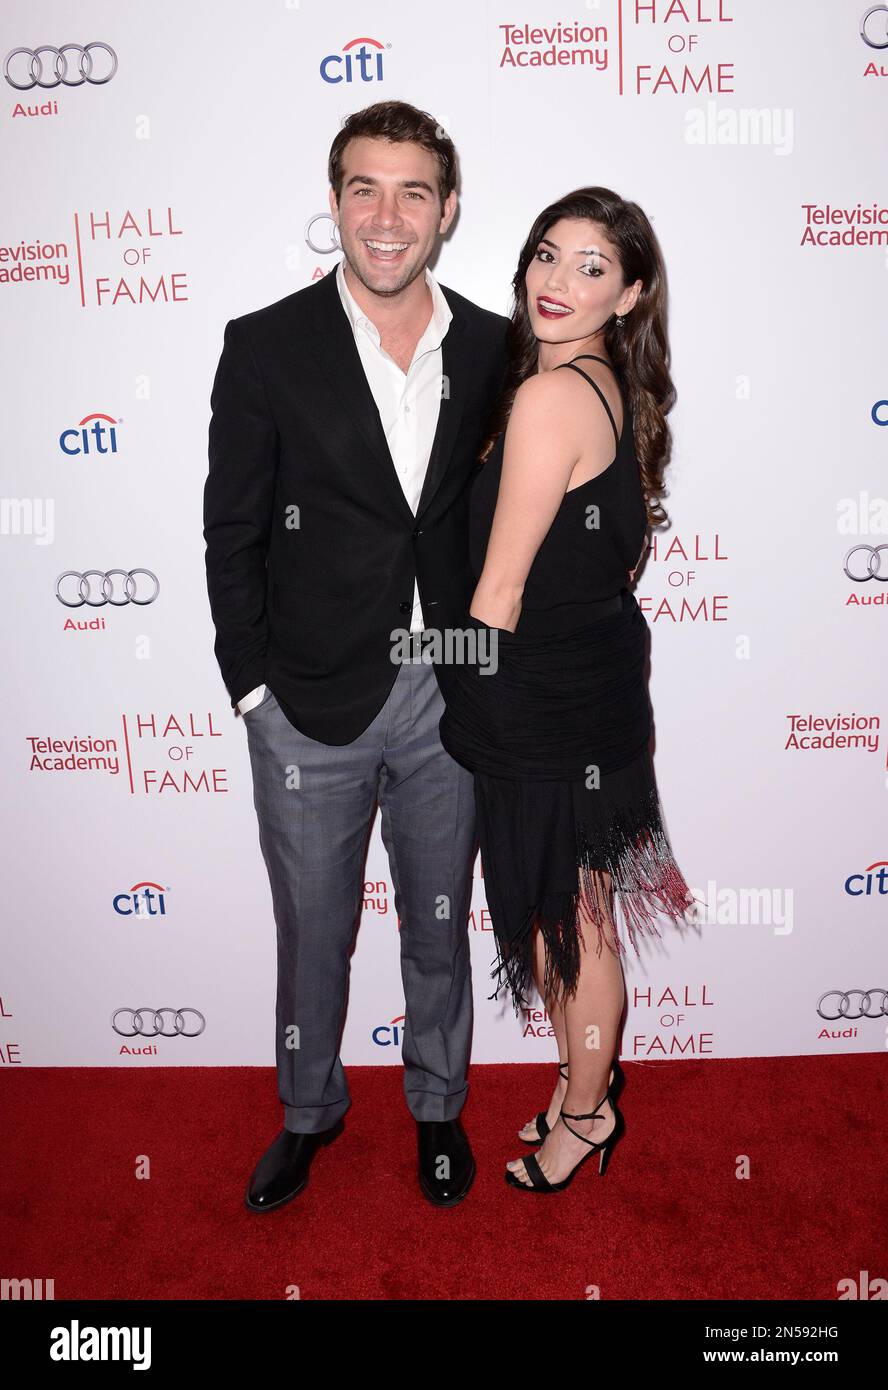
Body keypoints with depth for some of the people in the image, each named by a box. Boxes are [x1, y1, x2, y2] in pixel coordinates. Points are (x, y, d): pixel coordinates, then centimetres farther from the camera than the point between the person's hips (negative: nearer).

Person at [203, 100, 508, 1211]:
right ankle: (308, 1109, 42)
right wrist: (253, 689, -6)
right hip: (311, 704, -2)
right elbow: (232, 535, -3)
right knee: (313, 933, 15)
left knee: (441, 925, 18)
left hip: (450, 700, 2)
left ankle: (437, 1104, 43)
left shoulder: (493, 349, 2)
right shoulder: (266, 347, -5)